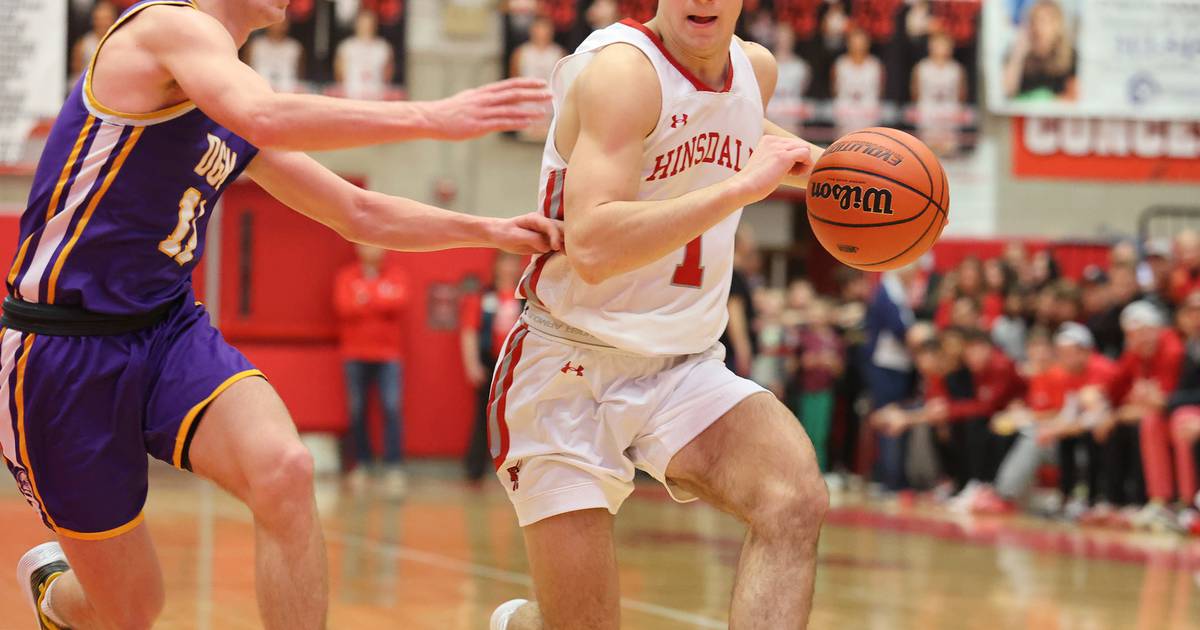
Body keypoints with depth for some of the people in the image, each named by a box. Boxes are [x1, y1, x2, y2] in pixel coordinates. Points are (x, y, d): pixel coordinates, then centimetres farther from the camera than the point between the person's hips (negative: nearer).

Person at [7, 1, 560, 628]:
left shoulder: (237, 128, 15)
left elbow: (360, 215, 23)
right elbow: (267, 118, -31)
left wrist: (492, 231, 11)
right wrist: (429, 117, -29)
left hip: (170, 331, 7)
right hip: (63, 355, -7)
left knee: (286, 472, -24)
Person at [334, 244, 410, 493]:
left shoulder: (396, 277, 7)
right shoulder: (346, 277, 7)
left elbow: (399, 304, -9)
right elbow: (344, 307, -8)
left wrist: (365, 301, -13)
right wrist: (380, 305, -13)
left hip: (388, 354, -1)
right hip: (355, 354, 1)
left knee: (391, 408, -10)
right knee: (356, 411, 0)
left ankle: (394, 467, -11)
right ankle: (362, 463, 9)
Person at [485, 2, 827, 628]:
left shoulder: (756, 69, 4)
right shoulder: (621, 69, -20)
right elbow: (592, 249, -34)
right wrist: (743, 184, -34)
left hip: (683, 366, 6)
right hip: (572, 369, -5)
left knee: (795, 501, -25)